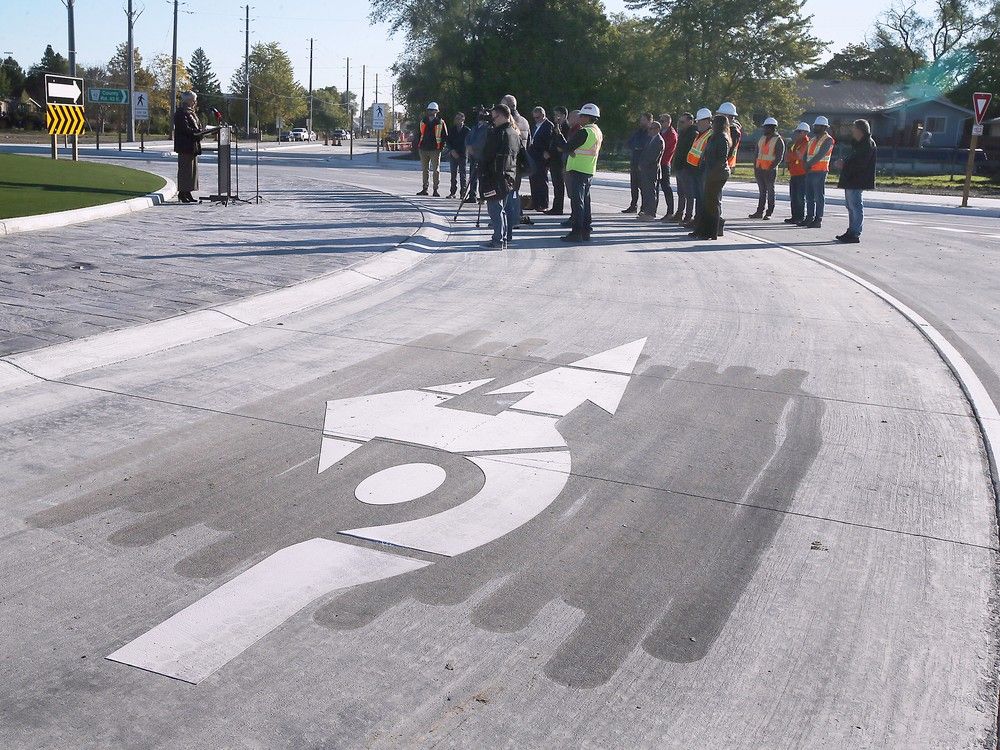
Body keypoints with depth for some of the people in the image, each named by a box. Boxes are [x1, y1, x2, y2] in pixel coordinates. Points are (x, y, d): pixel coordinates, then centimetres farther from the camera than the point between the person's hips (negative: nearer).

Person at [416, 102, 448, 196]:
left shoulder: (440, 123, 0)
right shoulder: (423, 121, 11)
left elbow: (445, 136, 3)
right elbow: (419, 133, 18)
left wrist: (441, 146, -7)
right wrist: (418, 144, 8)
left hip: (435, 150, -4)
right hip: (423, 149, 4)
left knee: (436, 170, -2)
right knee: (425, 170, 8)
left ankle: (436, 190, 1)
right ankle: (425, 189, 13)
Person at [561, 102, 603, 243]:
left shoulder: (583, 132, -17)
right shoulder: (598, 132, 12)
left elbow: (568, 147, -13)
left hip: (578, 171, -9)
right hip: (590, 171, 9)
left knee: (577, 201, -8)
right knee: (585, 202, 14)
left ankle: (577, 233, -9)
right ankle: (586, 231, 17)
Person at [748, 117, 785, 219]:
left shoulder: (778, 140, -5)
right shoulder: (762, 139, 16)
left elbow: (779, 157, -10)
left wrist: (771, 167, -19)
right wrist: (755, 166, 12)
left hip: (770, 170, -6)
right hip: (759, 169, 7)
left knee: (770, 191, -1)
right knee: (761, 191, 9)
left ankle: (769, 213, 2)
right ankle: (760, 212, 12)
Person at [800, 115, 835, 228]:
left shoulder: (828, 140, -5)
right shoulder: (813, 139, 20)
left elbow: (821, 155, -16)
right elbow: (807, 153, 17)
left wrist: (810, 164, -15)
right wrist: (806, 165, 0)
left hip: (820, 171, -8)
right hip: (810, 171, 8)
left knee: (819, 196, -6)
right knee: (809, 196, 10)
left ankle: (818, 220, -6)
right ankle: (809, 218, 17)